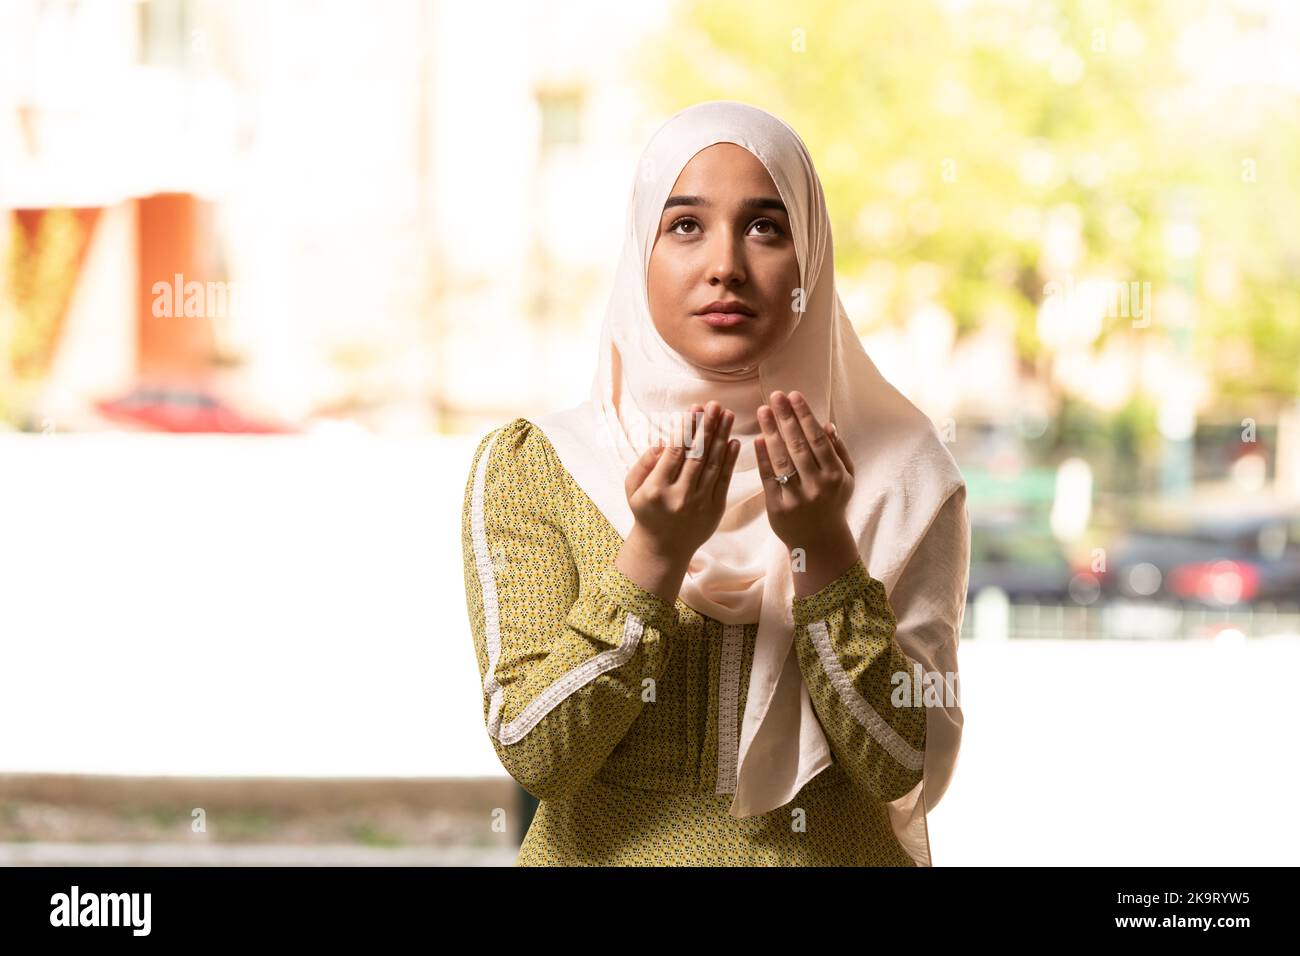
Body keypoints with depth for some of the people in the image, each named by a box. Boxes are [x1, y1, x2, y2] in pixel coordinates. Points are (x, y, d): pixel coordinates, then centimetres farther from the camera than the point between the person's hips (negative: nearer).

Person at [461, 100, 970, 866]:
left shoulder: (901, 473, -2)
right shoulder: (530, 466, -3)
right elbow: (533, 752, -10)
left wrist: (823, 546, -17)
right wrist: (656, 554, -19)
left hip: (842, 853, 1)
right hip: (609, 856, -1)